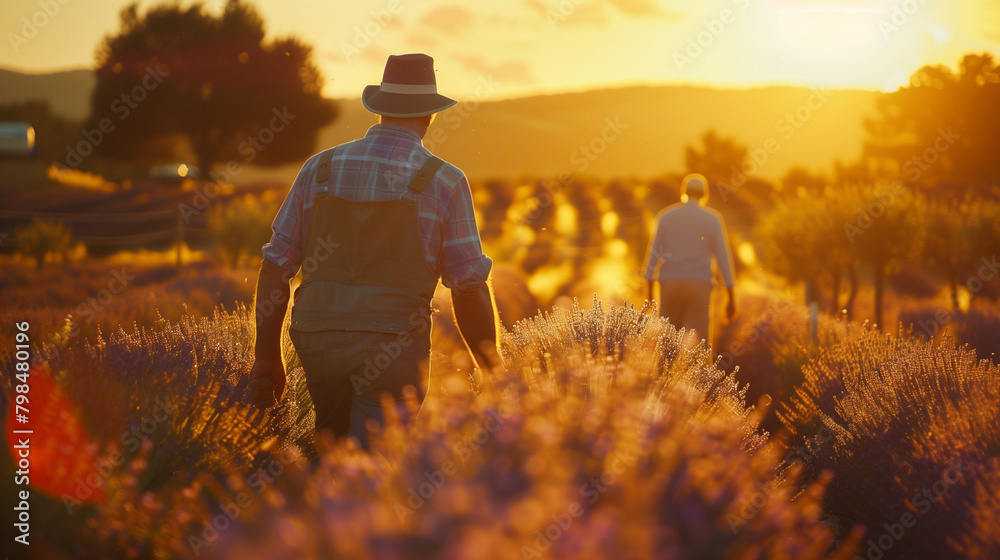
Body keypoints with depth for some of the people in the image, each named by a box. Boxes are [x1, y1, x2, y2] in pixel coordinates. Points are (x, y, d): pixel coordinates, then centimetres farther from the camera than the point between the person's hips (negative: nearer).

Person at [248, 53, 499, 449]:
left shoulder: (319, 168, 8)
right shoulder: (444, 182, -1)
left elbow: (276, 264, 8)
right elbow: (470, 287, -2)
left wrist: (267, 355, 15)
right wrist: (493, 373, 7)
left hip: (318, 341, 4)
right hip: (391, 347, -3)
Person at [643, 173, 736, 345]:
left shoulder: (666, 216, 9)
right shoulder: (712, 219, 6)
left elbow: (653, 253, 5)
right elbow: (723, 256, 4)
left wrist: (649, 292, 7)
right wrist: (731, 297, 7)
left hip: (670, 285, 1)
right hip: (700, 285, -1)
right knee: (697, 340, -5)